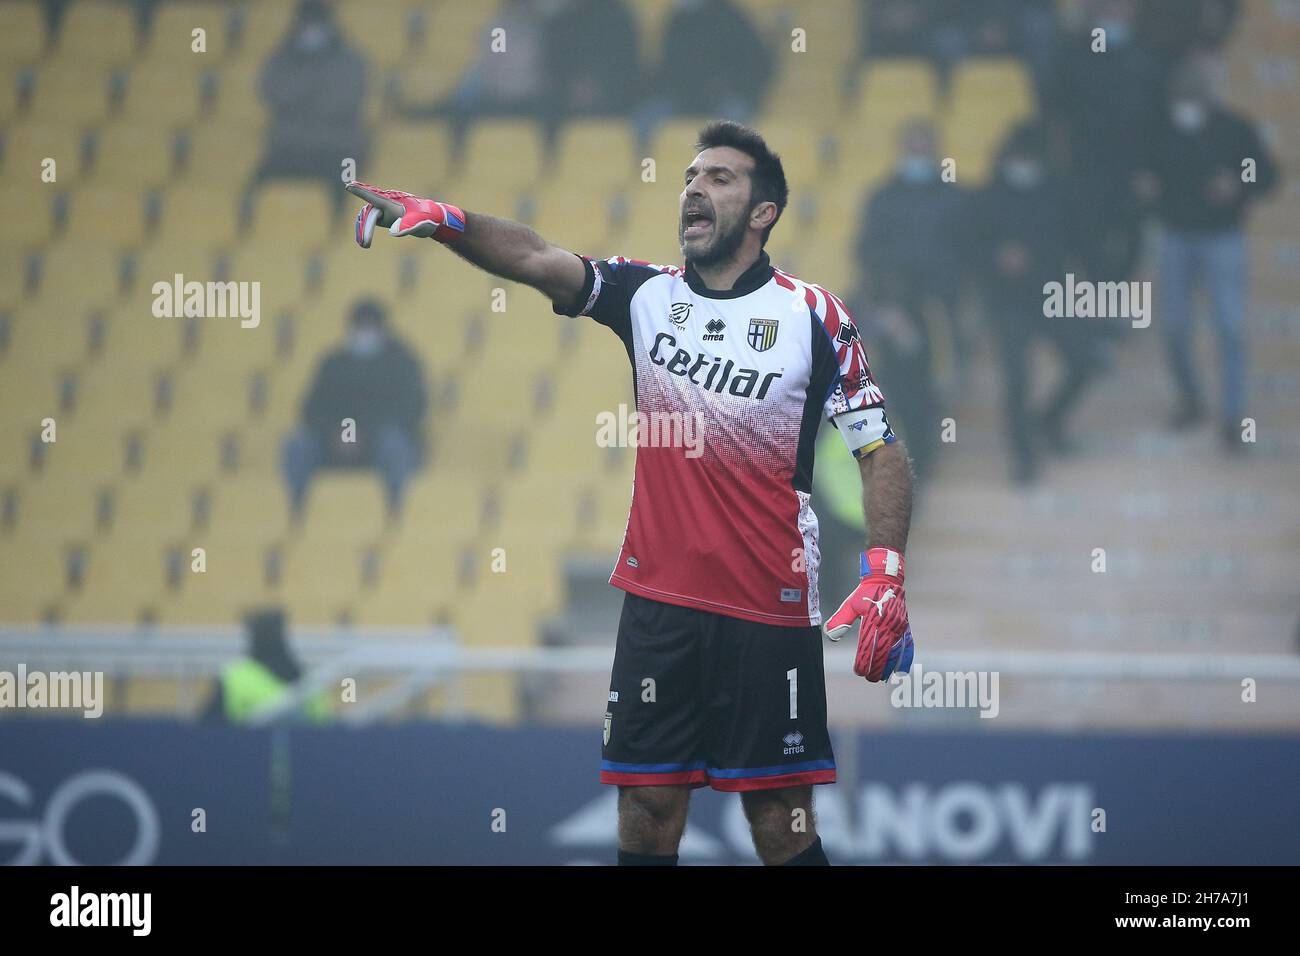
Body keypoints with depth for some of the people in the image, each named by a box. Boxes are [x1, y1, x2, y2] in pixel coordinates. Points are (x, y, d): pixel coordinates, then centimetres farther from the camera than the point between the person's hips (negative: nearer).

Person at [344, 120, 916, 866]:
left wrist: (885, 578, -12)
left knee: (780, 822, -2)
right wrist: (445, 221, -26)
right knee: (647, 811, 2)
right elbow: (537, 259, -8)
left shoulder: (814, 315, -2)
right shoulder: (646, 294, 7)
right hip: (659, 602, 3)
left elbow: (883, 452, 0)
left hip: (770, 610, -3)